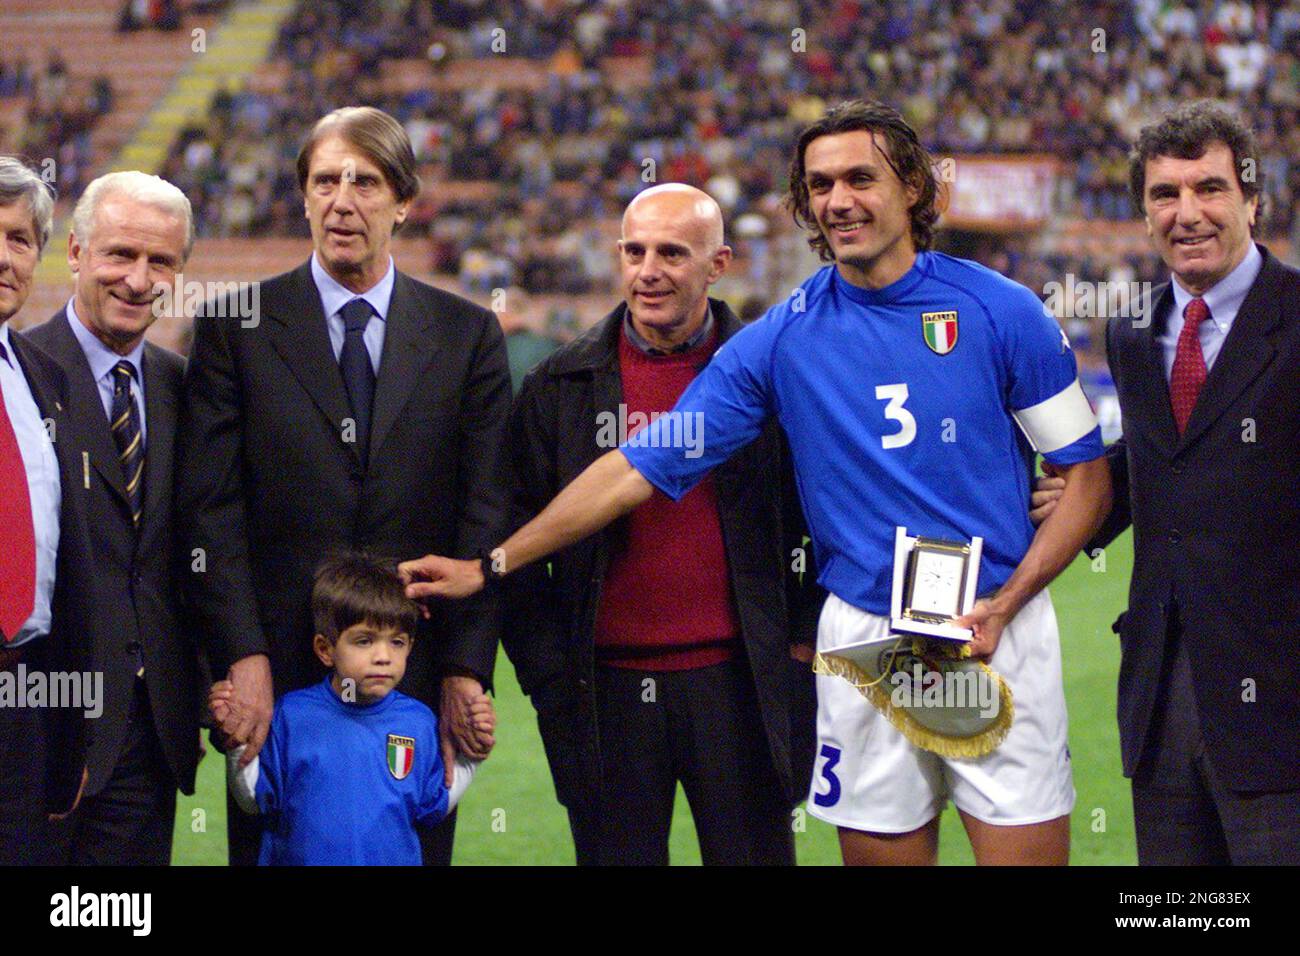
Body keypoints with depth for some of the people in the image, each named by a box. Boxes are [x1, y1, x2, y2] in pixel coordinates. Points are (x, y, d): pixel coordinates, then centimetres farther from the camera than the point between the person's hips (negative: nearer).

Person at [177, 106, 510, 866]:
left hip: (419, 683, 1)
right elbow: (211, 509, -2)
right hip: (278, 680, -1)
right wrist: (243, 657, -11)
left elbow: (488, 512, 3)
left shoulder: (468, 336, 8)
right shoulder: (236, 326, 4)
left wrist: (468, 667, -5)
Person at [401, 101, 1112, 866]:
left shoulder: (999, 311, -1)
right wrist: (490, 567, 1)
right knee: (881, 847, 4)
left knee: (1025, 850, -4)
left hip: (997, 632, -1)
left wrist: (999, 609, -10)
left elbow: (1088, 477, 2)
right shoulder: (782, 339, 3)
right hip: (864, 642, 1)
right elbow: (638, 469, 4)